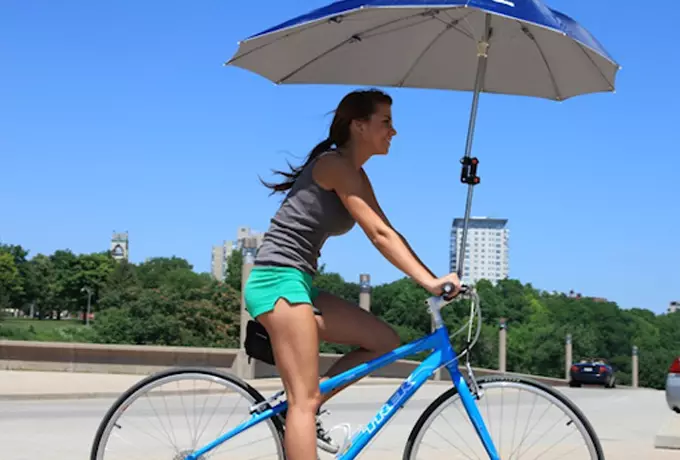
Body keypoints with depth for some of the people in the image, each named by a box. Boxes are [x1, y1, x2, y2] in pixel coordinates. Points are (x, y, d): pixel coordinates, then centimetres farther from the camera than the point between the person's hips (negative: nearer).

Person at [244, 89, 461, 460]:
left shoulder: (356, 175, 17)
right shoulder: (335, 164, -12)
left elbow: (388, 233, 13)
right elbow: (379, 234, -19)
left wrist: (433, 278, 5)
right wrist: (429, 281, -23)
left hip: (296, 282, 10)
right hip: (279, 281, -10)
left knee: (385, 341, 5)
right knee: (305, 399, -13)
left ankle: (297, 413, 8)